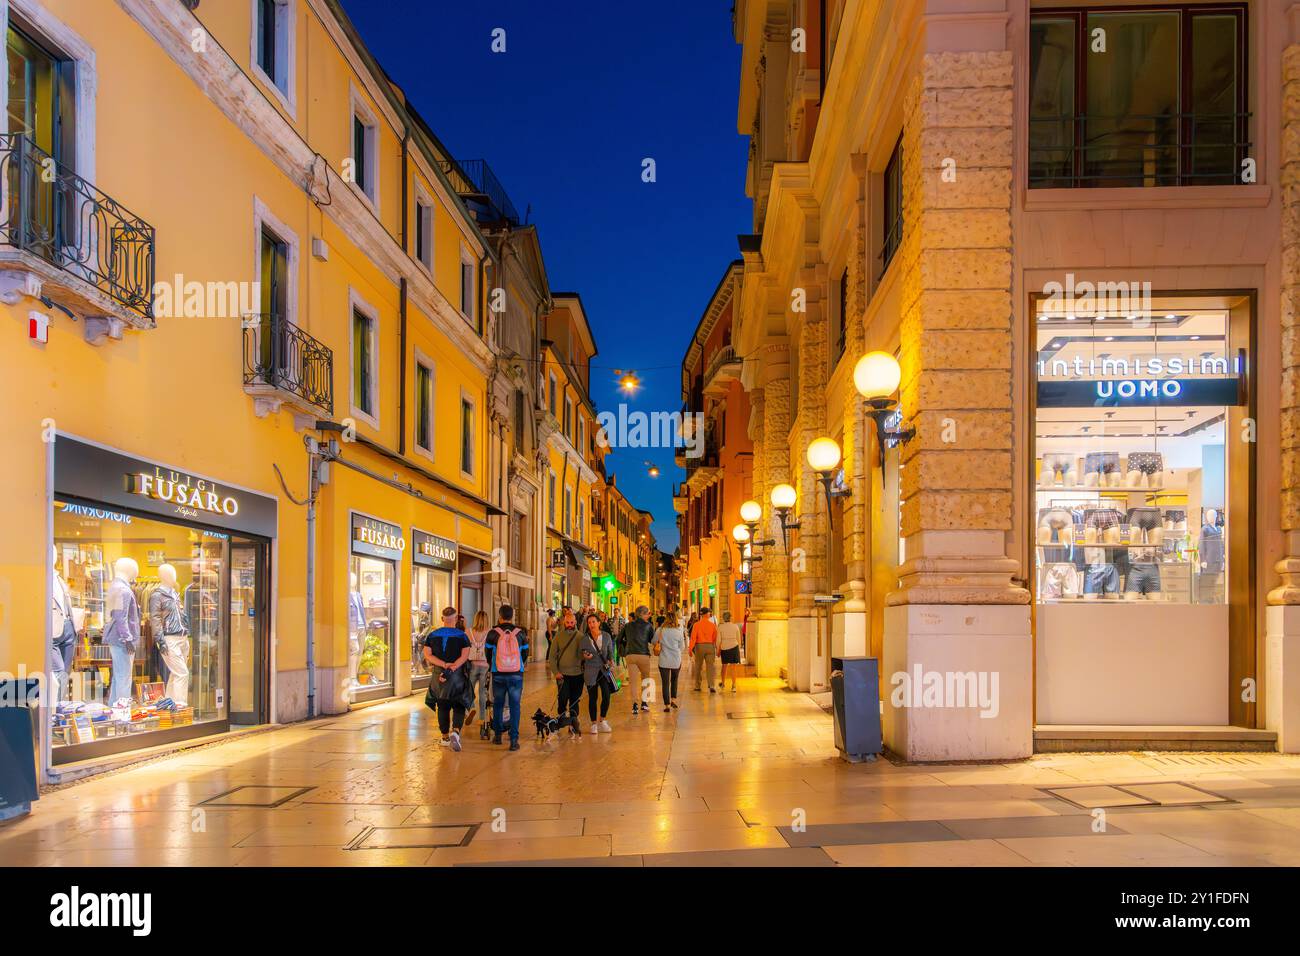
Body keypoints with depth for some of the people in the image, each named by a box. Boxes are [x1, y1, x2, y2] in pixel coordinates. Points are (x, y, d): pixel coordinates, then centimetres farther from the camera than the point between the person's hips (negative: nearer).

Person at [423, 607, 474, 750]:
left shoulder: (432, 635, 4)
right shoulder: (462, 636, -4)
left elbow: (427, 655, -6)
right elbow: (465, 656, -16)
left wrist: (444, 665, -15)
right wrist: (452, 668, -22)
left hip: (438, 674, 3)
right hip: (458, 676, -2)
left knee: (442, 707, 15)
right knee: (459, 707, 4)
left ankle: (445, 737, 21)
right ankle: (455, 731, -20)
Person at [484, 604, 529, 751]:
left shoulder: (493, 633, -6)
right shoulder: (520, 633, -2)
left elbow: (487, 654, 7)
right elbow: (525, 654, 9)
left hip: (498, 675, 0)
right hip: (516, 675, 0)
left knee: (498, 704, 16)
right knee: (514, 706, 3)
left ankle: (497, 735, 26)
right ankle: (514, 740, -2)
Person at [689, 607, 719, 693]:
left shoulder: (697, 624, -6)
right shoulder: (712, 625, -2)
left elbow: (693, 637, -8)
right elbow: (715, 638, 1)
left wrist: (690, 649, -5)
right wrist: (717, 649, 9)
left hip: (699, 646, 0)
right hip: (710, 646, 0)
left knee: (698, 666, 12)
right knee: (710, 666, 0)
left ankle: (697, 686, 18)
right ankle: (711, 686, -13)